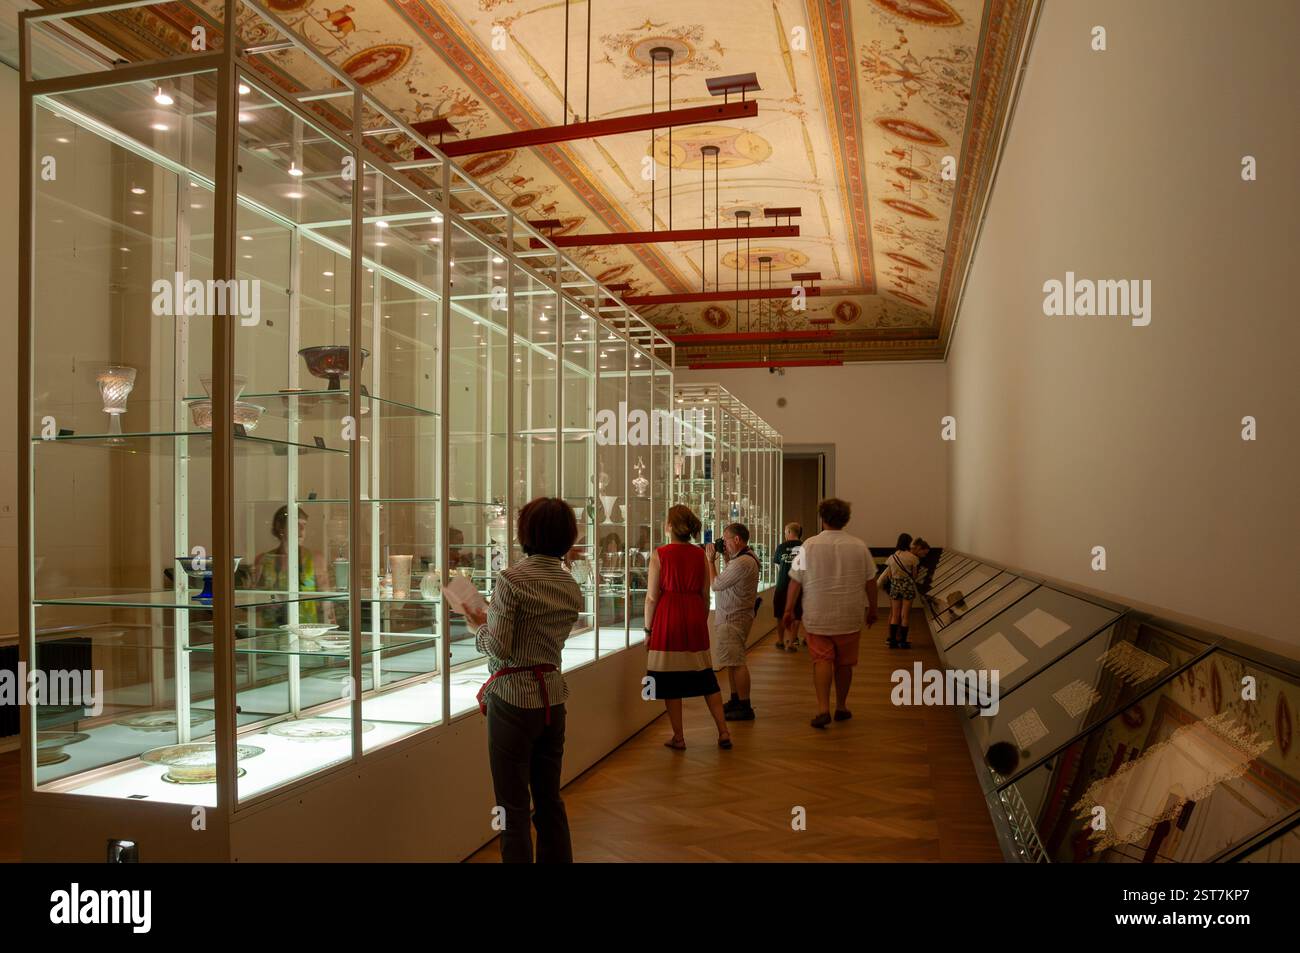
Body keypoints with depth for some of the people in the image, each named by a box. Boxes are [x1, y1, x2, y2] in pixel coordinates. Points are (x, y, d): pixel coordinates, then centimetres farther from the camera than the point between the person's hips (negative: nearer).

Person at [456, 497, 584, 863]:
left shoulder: (512, 580, -15)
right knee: (550, 799, 17)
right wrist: (490, 619, 15)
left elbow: (499, 648, -17)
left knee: (514, 808, 4)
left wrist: (478, 627, 3)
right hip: (553, 698, 6)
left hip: (514, 699, -6)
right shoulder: (572, 588, 5)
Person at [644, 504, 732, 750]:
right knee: (706, 679, 12)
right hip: (695, 619, 4)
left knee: (671, 681, 6)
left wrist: (648, 628, 1)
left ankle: (678, 737, 12)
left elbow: (652, 596, -7)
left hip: (668, 620, -4)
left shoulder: (659, 554, -8)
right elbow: (706, 595, 7)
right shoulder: (700, 555, 3)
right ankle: (723, 731, 11)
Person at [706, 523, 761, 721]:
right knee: (732, 661, 18)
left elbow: (715, 584, -17)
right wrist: (726, 556, 11)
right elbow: (727, 578, 18)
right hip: (730, 616, 11)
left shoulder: (742, 563, -22)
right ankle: (735, 700, 28)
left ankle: (745, 708, -3)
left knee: (736, 662, -7)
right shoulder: (746, 557, 12)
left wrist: (710, 561, -6)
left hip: (733, 618, -11)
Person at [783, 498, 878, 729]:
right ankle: (841, 707, 26)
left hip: (817, 617, -1)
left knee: (821, 661, 1)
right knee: (844, 663, 14)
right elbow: (870, 581, 5)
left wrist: (789, 609, 5)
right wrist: (872, 609, 18)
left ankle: (823, 708, -12)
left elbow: (795, 580, -5)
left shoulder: (809, 545, -7)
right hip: (849, 618, 2)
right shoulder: (859, 546, -2)